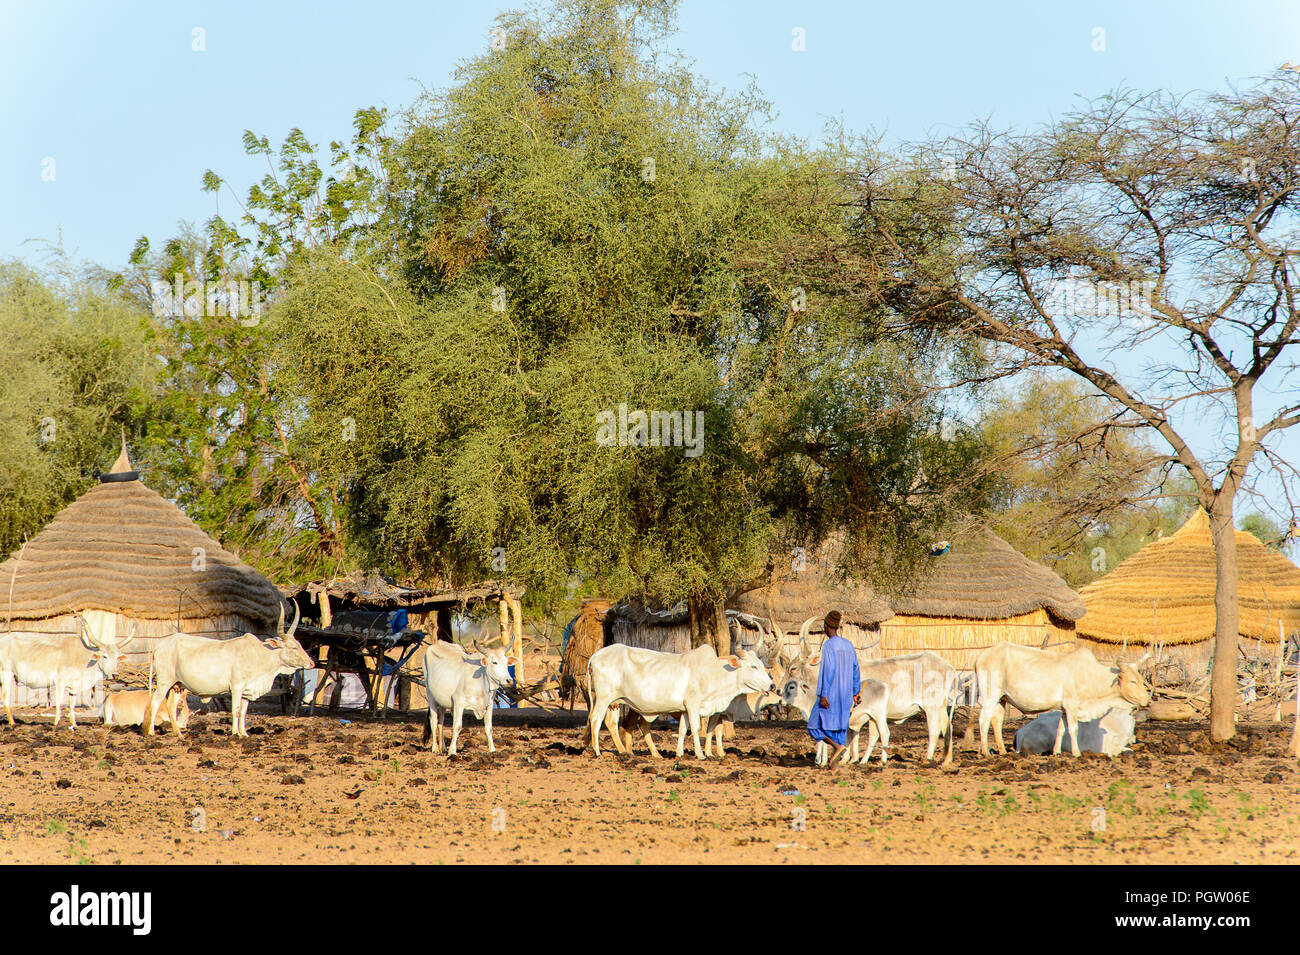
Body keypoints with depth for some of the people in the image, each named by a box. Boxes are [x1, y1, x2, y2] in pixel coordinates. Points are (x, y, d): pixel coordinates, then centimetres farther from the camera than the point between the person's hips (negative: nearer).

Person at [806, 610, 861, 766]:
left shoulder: (829, 645, -13)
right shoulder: (848, 645, 9)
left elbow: (828, 670, -20)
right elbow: (855, 671, 12)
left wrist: (824, 695, -19)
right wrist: (856, 693, 18)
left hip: (831, 693, -7)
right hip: (845, 694, 7)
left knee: (816, 727, 1)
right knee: (837, 726, 13)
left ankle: (837, 747, -20)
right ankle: (834, 762, 10)